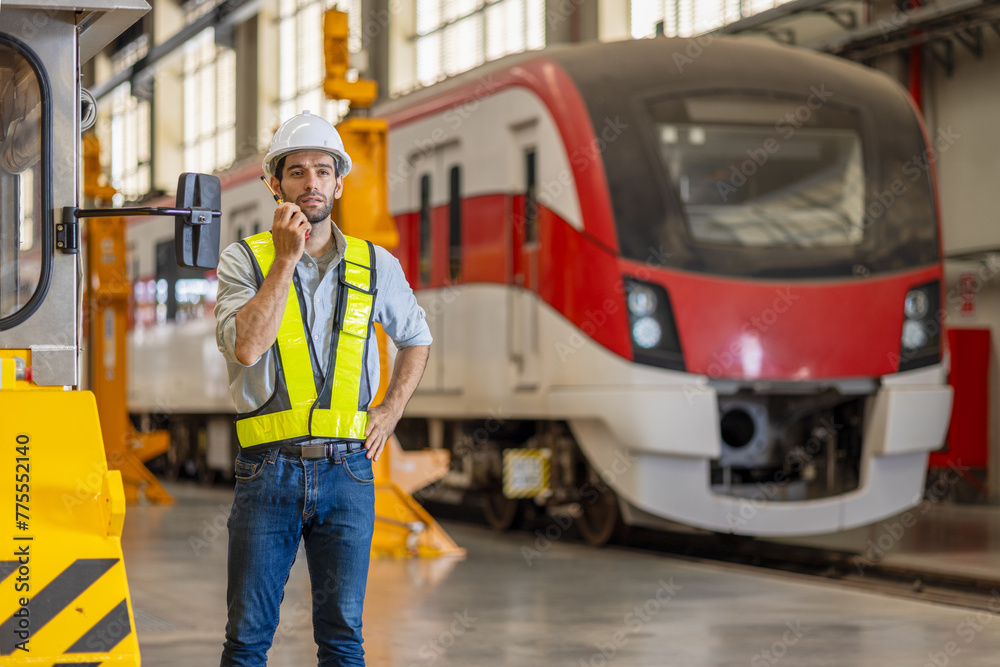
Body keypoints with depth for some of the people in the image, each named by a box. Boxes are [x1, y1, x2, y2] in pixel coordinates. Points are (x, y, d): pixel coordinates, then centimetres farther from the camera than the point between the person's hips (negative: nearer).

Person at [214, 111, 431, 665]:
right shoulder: (244, 260, 0)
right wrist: (286, 259, -16)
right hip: (268, 470, -2)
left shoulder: (376, 265, 8)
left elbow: (416, 338, 25)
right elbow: (246, 347, -17)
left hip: (347, 469, 2)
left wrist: (390, 410, 11)